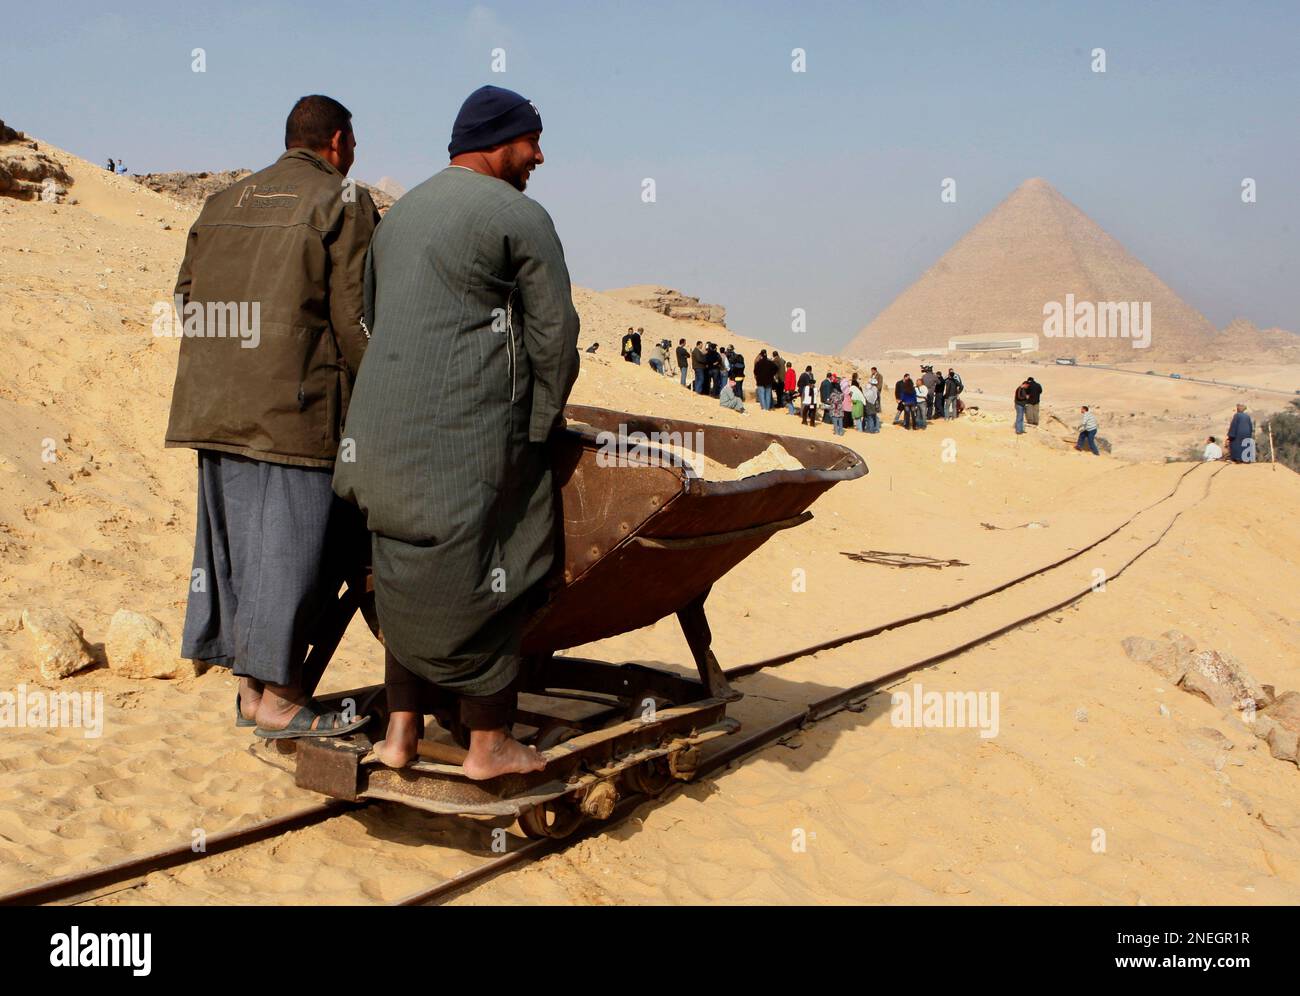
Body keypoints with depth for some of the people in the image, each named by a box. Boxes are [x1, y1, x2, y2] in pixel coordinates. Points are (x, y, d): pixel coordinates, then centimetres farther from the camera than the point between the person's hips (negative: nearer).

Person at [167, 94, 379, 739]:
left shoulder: (221, 203, 17)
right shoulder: (344, 205, -3)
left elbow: (187, 296, 16)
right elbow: (355, 318, -10)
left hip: (214, 408, 7)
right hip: (299, 407, -7)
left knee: (235, 540, 12)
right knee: (293, 547, -1)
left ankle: (251, 689, 21)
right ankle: (279, 701, 5)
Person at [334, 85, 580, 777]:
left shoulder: (400, 213, 20)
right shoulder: (519, 217, -5)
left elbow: (371, 314, 23)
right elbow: (553, 335, -7)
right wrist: (540, 425, 6)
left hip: (388, 430, 8)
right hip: (468, 436, -7)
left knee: (410, 579, 14)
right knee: (481, 581, 1)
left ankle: (400, 734, 17)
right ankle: (488, 744, 9)